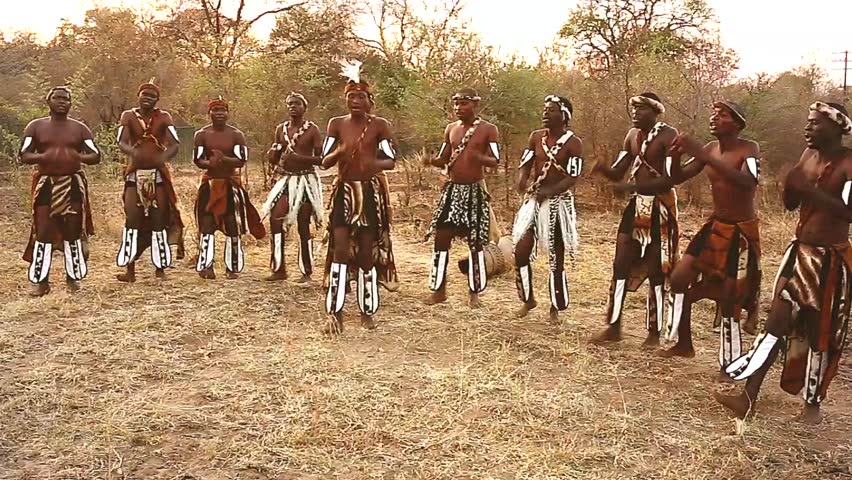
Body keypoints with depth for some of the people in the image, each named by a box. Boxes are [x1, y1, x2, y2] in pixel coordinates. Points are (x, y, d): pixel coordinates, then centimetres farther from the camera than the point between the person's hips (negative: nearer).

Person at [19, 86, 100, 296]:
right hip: (45, 185, -1)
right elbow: (23, 156, -1)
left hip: (73, 185, 1)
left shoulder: (80, 128, 6)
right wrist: (43, 157, -21)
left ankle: (73, 276, 15)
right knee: (43, 231, -3)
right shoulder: (36, 126, 5)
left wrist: (79, 157, -20)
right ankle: (40, 280, 3)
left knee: (73, 231, 4)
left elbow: (96, 156, 1)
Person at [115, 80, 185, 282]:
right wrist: (133, 151, -36)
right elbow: (121, 143, -12)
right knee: (132, 219, -2)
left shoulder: (164, 117, 0)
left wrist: (164, 156, -34)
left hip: (158, 174, 0)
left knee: (159, 220, 4)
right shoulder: (128, 116, 1)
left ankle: (160, 268, 12)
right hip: (135, 174, 0)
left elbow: (175, 144, -12)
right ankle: (129, 269, 4)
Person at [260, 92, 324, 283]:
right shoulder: (281, 129, 10)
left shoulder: (312, 129, -5)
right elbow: (276, 159, 17)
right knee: (275, 219, -6)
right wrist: (272, 155, -5)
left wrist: (300, 158, -23)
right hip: (285, 179, 5)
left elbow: (321, 158, -10)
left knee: (303, 226, -2)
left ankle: (306, 272, 9)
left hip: (306, 180, -5)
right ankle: (279, 269, 5)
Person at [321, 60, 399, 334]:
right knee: (340, 249, -6)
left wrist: (375, 164, -26)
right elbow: (325, 162, 0)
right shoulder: (336, 124, 4)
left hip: (372, 193, -1)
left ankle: (368, 310, 17)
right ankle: (335, 313, -4)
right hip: (343, 192, 1)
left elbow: (391, 161, -4)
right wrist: (339, 152, -22)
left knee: (368, 251, 4)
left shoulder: (380, 125, -2)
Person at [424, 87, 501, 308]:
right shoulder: (451, 128, 10)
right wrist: (432, 161, -11)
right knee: (441, 238, 1)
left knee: (475, 243, 2)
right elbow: (444, 160, 12)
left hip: (475, 191, -4)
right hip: (452, 189, 4)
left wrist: (479, 158, -31)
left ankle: (474, 292, 15)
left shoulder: (488, 129, -3)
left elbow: (495, 161, -10)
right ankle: (439, 290, 12)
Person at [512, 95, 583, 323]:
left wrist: (547, 192, -28)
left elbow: (572, 178, -15)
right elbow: (524, 165, 4)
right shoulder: (536, 137, 6)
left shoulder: (573, 143, -9)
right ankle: (528, 298, 17)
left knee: (556, 258, 3)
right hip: (533, 200, 4)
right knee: (520, 251, -3)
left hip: (559, 202, -4)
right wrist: (522, 183, -18)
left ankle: (555, 308, 18)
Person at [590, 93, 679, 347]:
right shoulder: (632, 135, 9)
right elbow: (617, 173, 10)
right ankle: (614, 327, 13)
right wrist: (603, 168, -12)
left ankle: (654, 332, 13)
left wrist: (634, 186, -29)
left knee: (656, 270, 1)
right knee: (621, 265, 4)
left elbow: (670, 179, -22)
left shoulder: (669, 135, -13)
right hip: (635, 206, 7)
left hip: (660, 208, -6)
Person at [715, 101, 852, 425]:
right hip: (799, 252, 6)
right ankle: (749, 398, 5)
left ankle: (813, 404, 22)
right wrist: (791, 184, -6)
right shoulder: (808, 155, 7)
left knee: (820, 333, 5)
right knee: (776, 321, 3)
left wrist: (809, 189, -28)